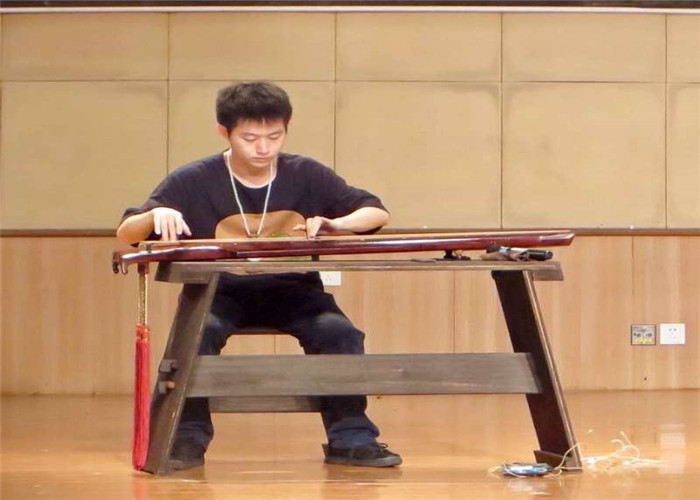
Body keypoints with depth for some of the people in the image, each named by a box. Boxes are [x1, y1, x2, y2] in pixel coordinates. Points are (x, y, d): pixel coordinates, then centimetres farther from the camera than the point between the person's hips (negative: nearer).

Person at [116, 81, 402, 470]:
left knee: (339, 332, -27)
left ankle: (351, 438, -10)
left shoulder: (307, 175, 1)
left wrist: (337, 224, -17)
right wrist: (156, 215, -30)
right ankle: (188, 437, -16)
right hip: (220, 293, -1)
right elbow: (125, 235, -6)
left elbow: (377, 212, 5)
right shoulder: (193, 182, -4)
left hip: (294, 292, 1)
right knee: (199, 329, -34)